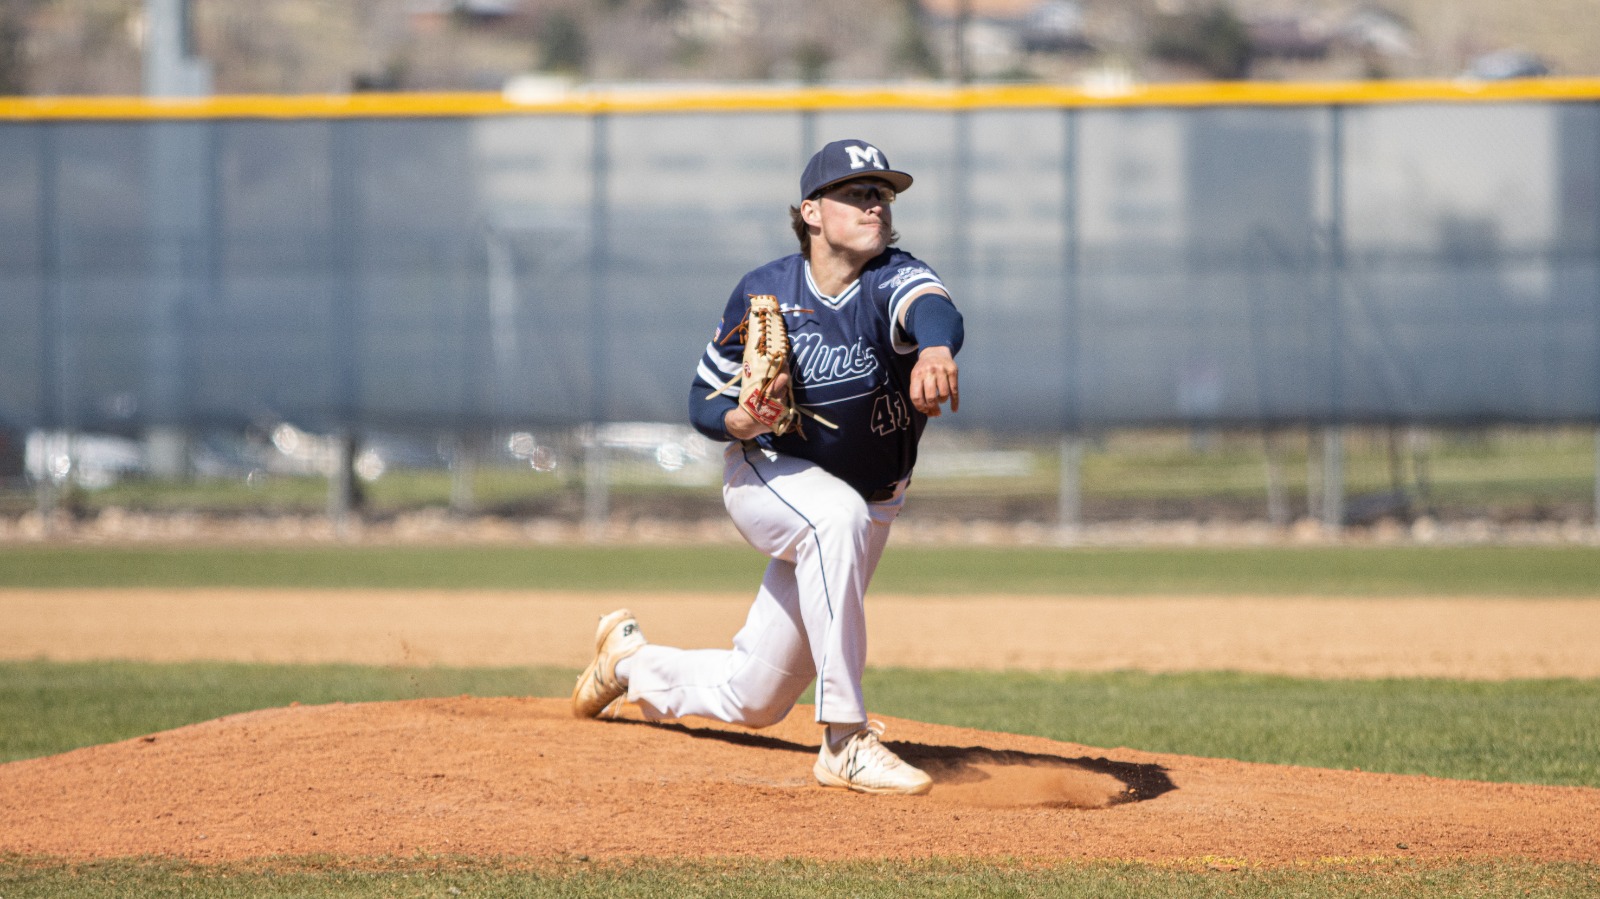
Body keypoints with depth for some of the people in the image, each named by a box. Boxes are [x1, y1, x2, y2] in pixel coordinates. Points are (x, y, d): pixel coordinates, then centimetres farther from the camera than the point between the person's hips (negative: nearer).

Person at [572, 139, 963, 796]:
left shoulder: (892, 280, -20)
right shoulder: (765, 292, -13)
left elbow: (932, 308, -46)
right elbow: (704, 400, -3)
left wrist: (936, 349, -70)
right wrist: (740, 421, -27)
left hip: (871, 509, 2)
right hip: (768, 476, -2)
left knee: (752, 701, 10)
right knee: (836, 515, -40)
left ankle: (630, 662, 43)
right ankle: (843, 742, -37)